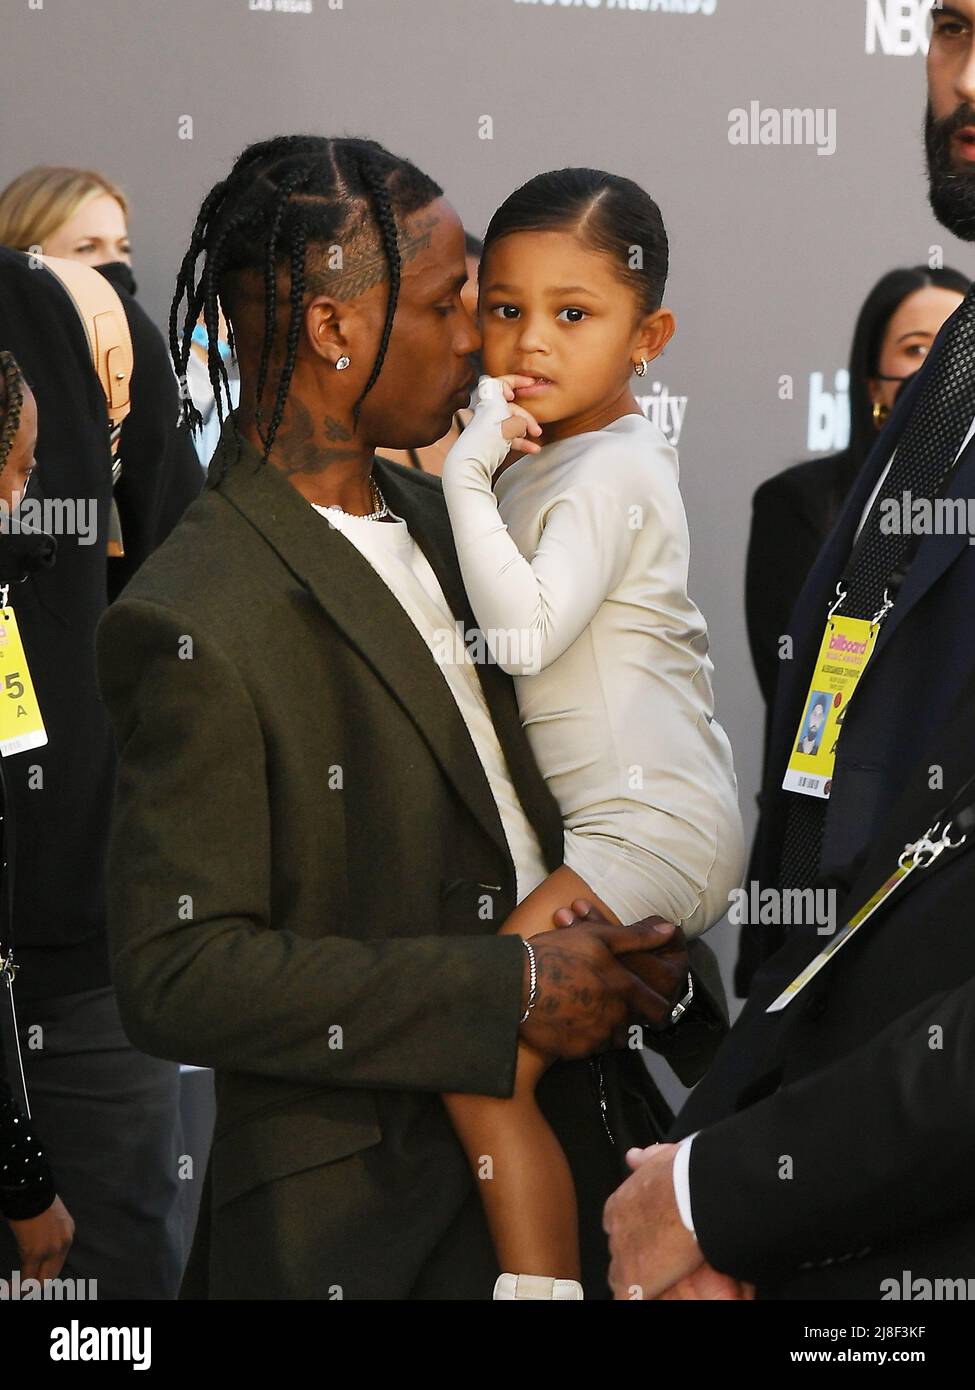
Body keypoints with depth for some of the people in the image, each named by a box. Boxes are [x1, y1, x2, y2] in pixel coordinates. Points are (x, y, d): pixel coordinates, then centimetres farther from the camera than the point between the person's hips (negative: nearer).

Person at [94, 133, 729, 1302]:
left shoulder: (436, 517, 8)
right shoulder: (193, 625, -19)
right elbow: (177, 975, -21)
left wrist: (637, 957, -1)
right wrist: (506, 990, -21)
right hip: (378, 1226, -8)